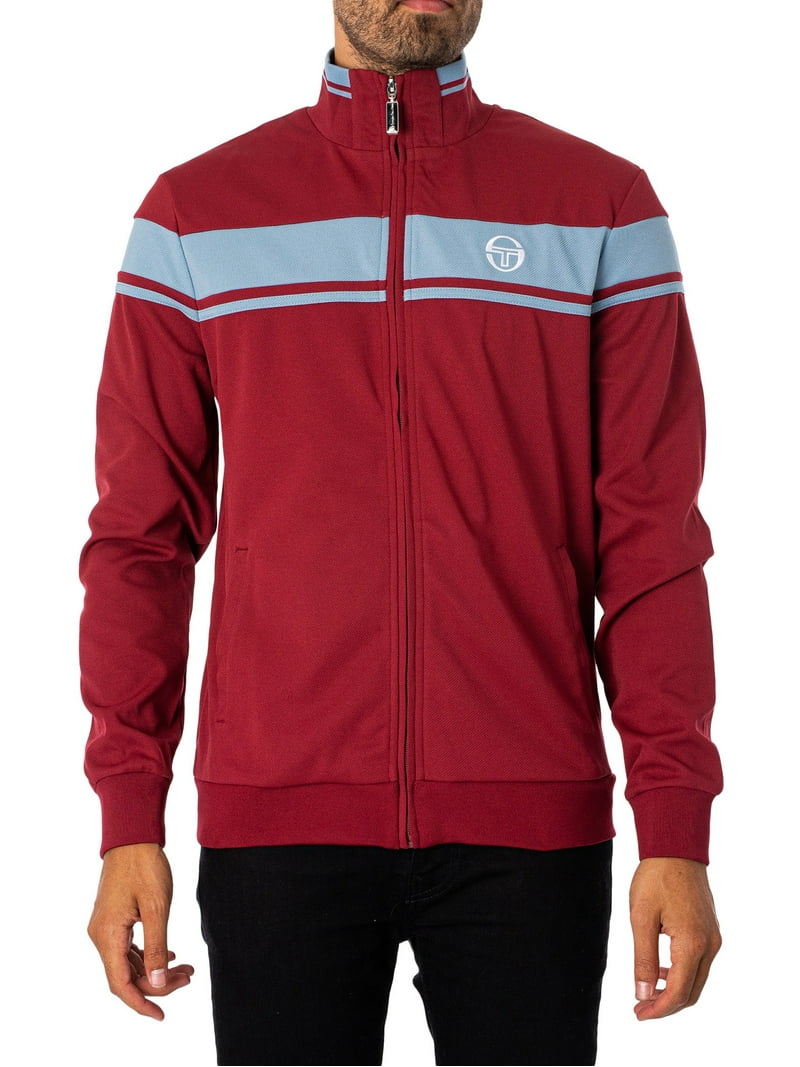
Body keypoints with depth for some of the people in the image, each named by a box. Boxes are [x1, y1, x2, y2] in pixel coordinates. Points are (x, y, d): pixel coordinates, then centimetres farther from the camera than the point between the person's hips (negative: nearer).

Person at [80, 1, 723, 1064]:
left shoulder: (605, 206, 6)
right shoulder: (195, 212, 7)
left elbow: (650, 537, 2)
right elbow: (142, 534, 7)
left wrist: (676, 826, -4)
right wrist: (129, 817, 1)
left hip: (531, 819, 0)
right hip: (273, 822, 0)